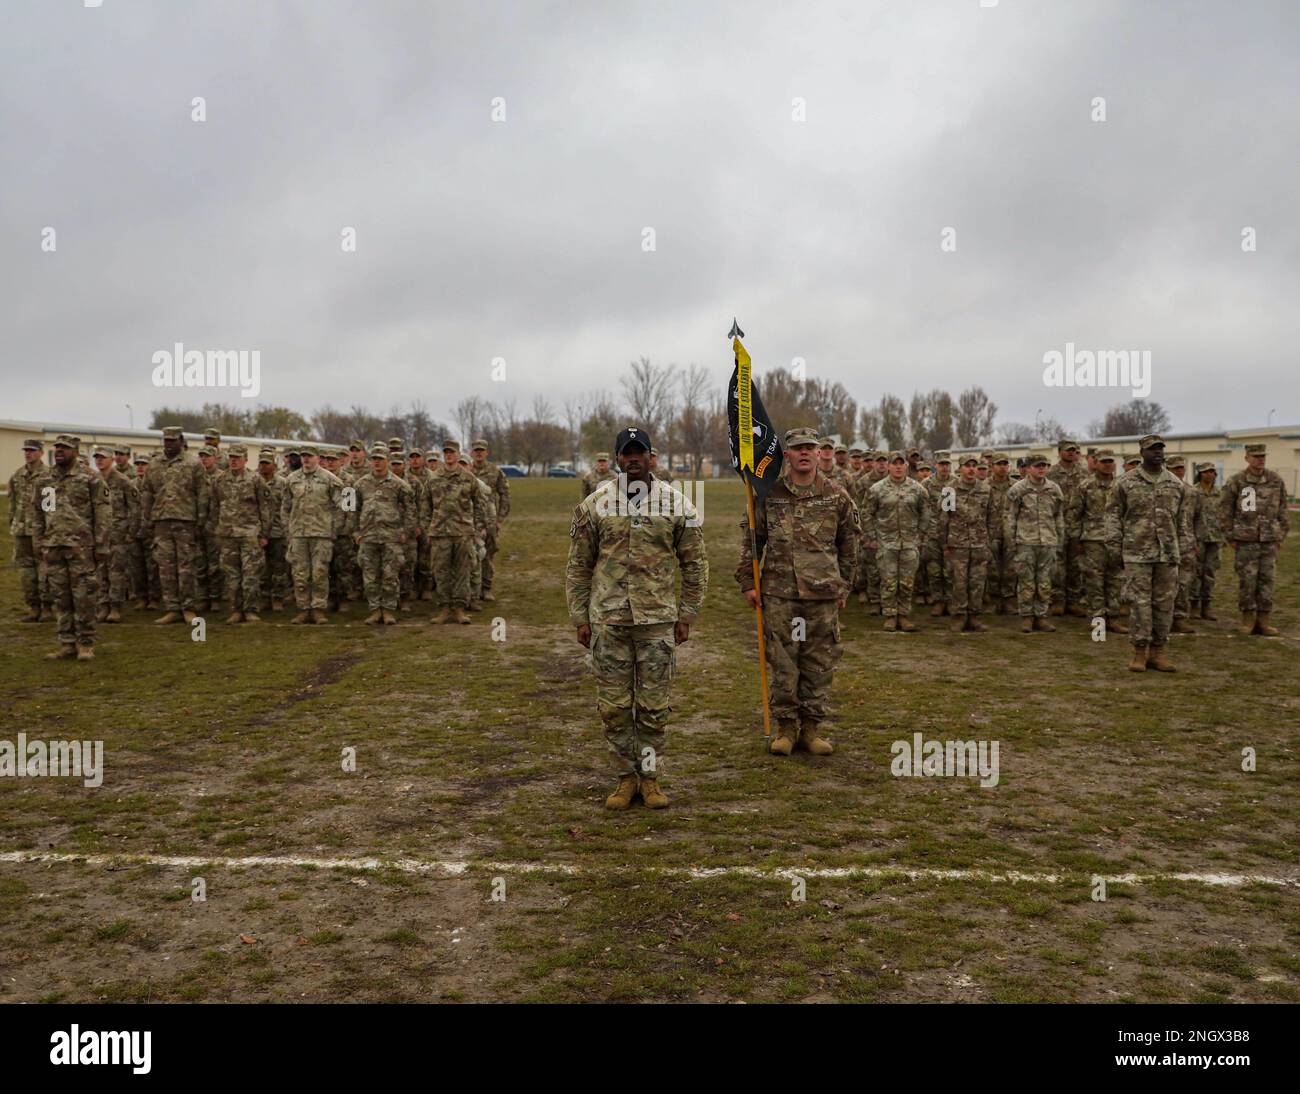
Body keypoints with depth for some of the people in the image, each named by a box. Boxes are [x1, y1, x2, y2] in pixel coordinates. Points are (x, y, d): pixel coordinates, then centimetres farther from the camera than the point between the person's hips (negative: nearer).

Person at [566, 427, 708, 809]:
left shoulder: (676, 504, 1)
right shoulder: (594, 505, 1)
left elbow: (694, 563, 7)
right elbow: (578, 566, 6)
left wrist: (686, 614, 3)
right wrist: (580, 617, 2)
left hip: (658, 620, 0)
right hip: (608, 620, 1)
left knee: (654, 705, 6)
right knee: (613, 705, 6)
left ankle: (650, 777, 21)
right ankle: (627, 776, 21)